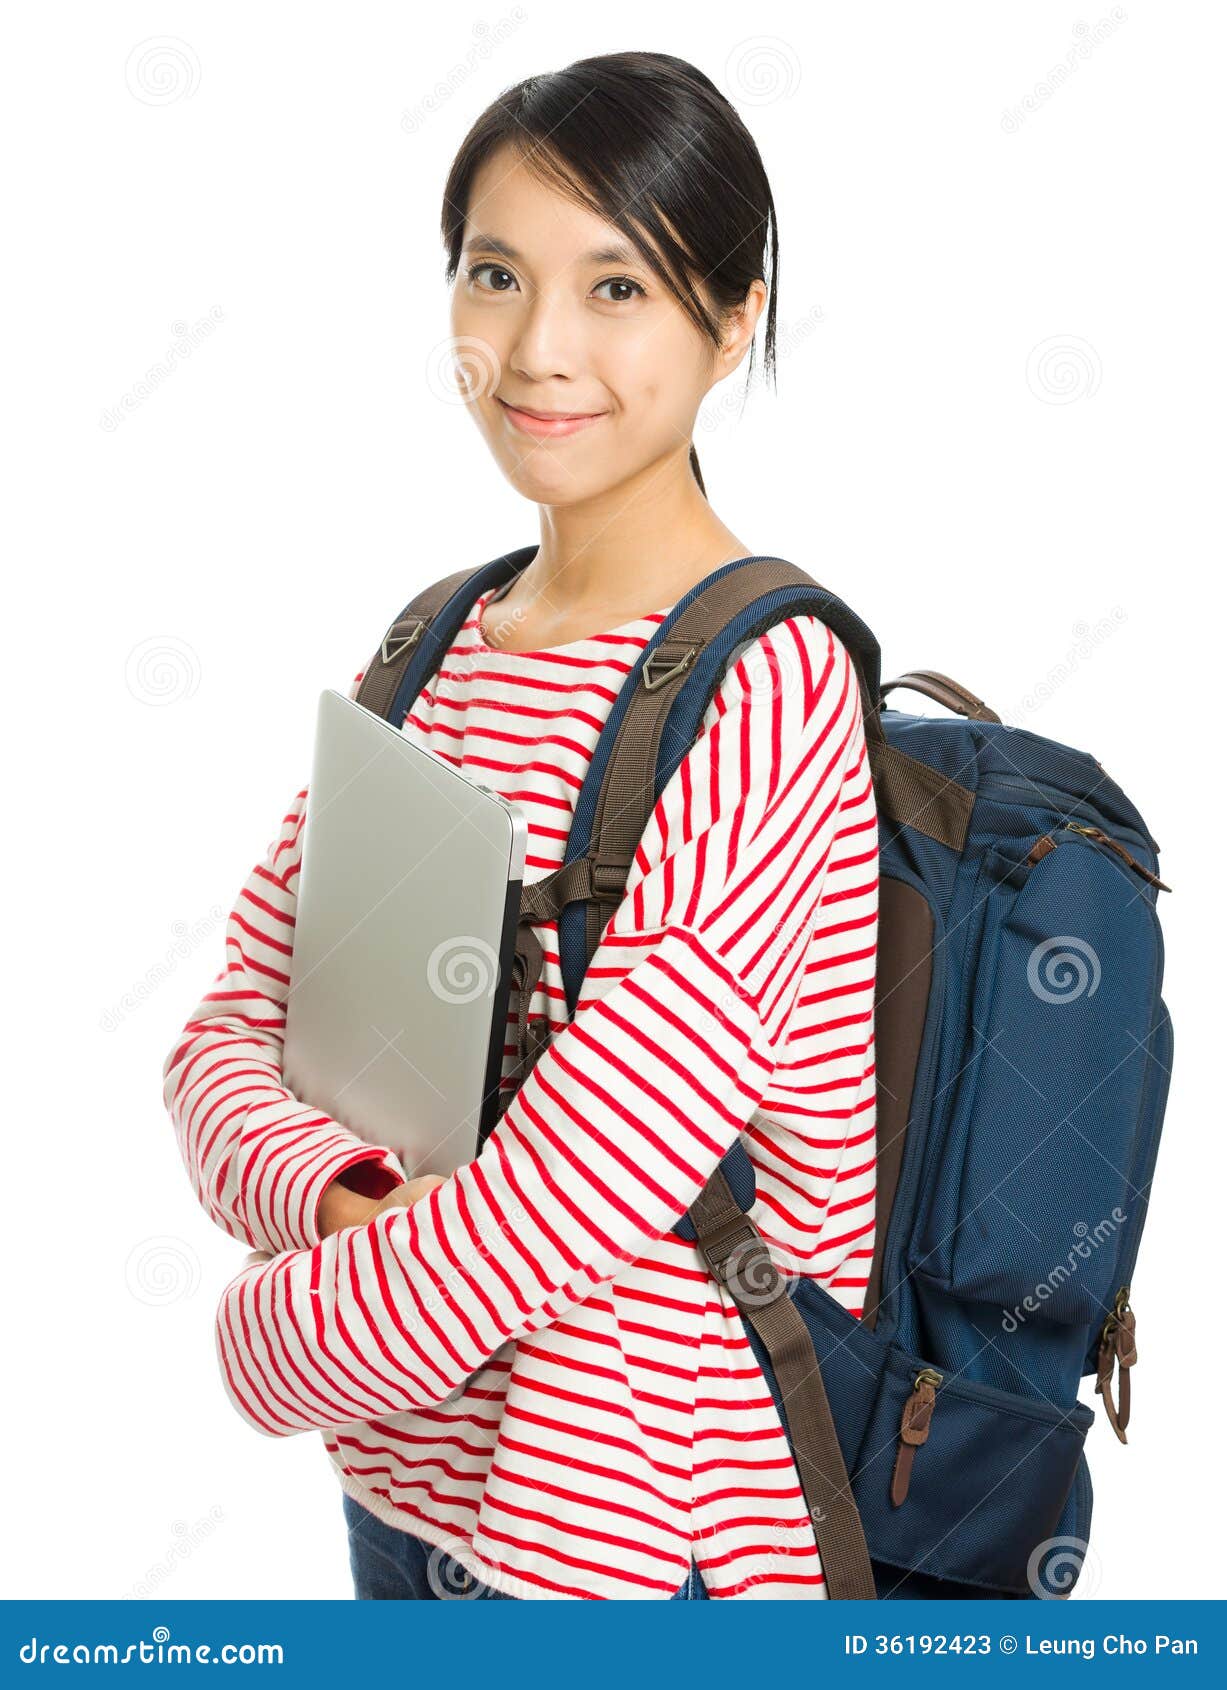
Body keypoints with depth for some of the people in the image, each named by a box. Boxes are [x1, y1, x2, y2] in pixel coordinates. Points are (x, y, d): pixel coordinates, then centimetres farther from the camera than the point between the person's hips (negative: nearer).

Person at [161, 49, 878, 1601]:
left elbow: (593, 1167, -26)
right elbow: (234, 1026, 1)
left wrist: (281, 1328, -11)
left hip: (645, 1550, -6)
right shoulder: (429, 654, 3)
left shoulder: (760, 687, -20)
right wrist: (329, 1203, -19)